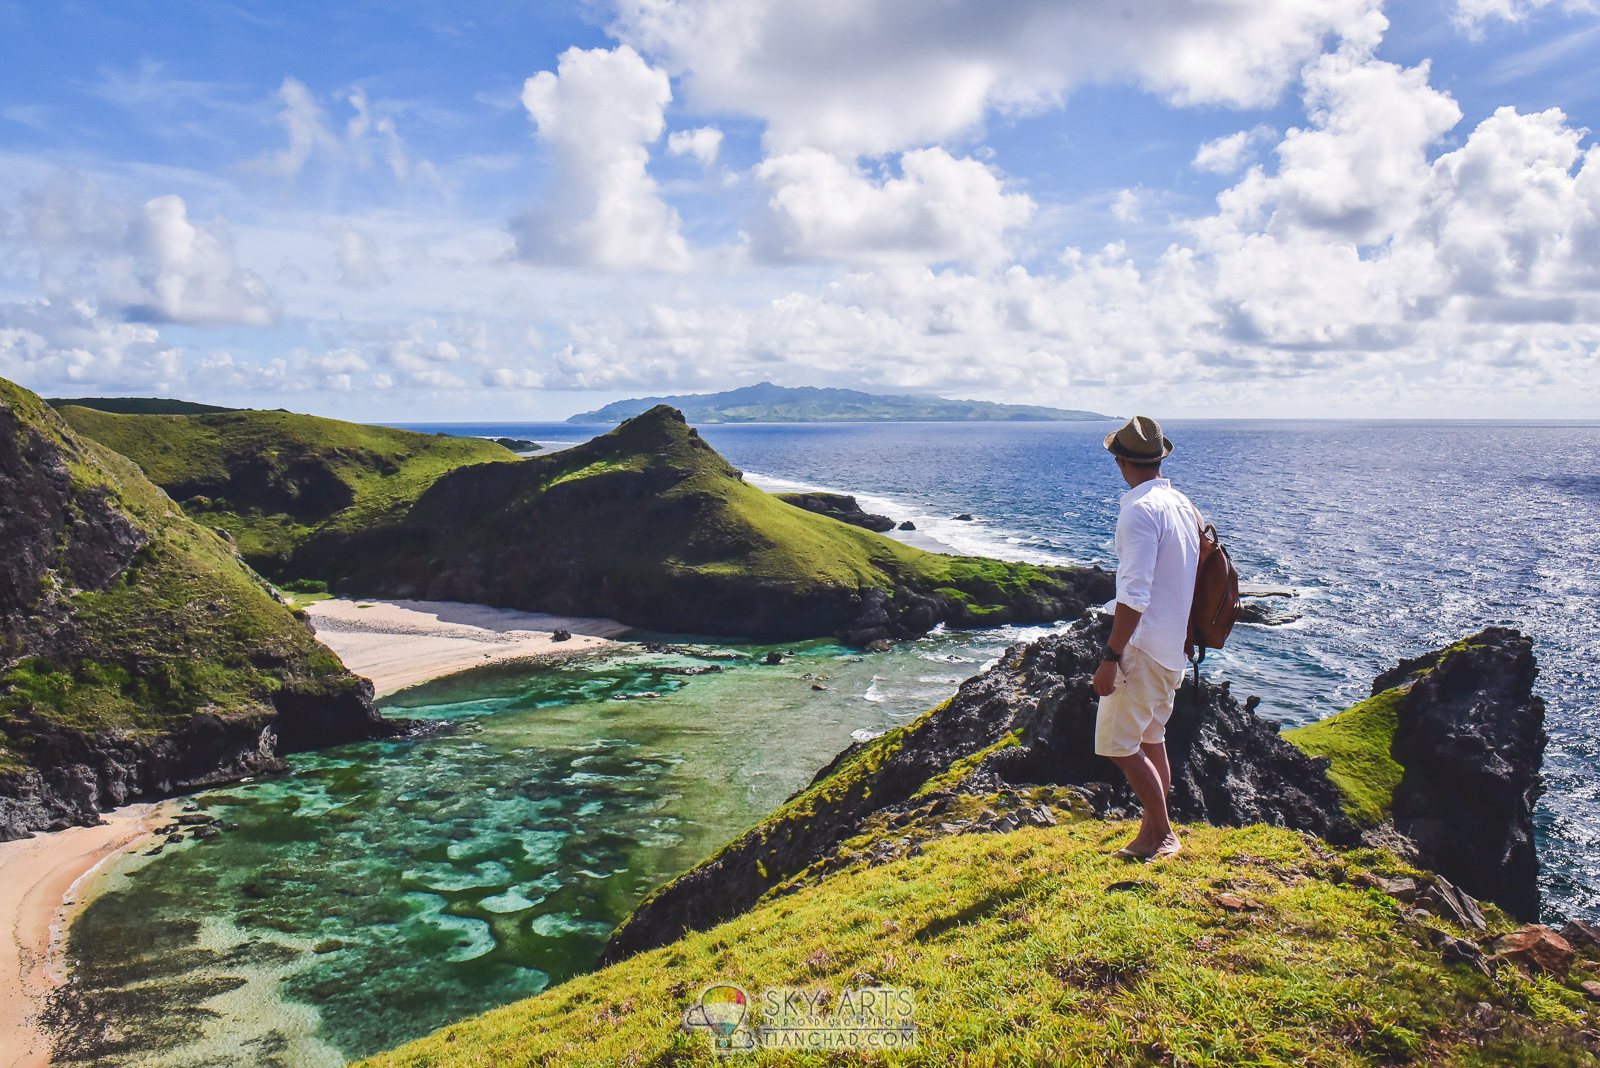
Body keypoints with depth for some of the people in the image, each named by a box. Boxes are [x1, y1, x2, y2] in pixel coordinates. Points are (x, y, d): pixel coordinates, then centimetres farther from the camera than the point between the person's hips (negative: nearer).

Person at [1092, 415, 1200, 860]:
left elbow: (1134, 595, -24)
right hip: (1174, 648, 10)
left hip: (1143, 646, -10)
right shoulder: (1183, 504, 10)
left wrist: (1111, 656, -22)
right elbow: (1190, 579, 17)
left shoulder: (1140, 510, -19)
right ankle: (1154, 832, 26)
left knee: (1119, 744, -3)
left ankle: (1162, 836, 5)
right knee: (1150, 739, 18)